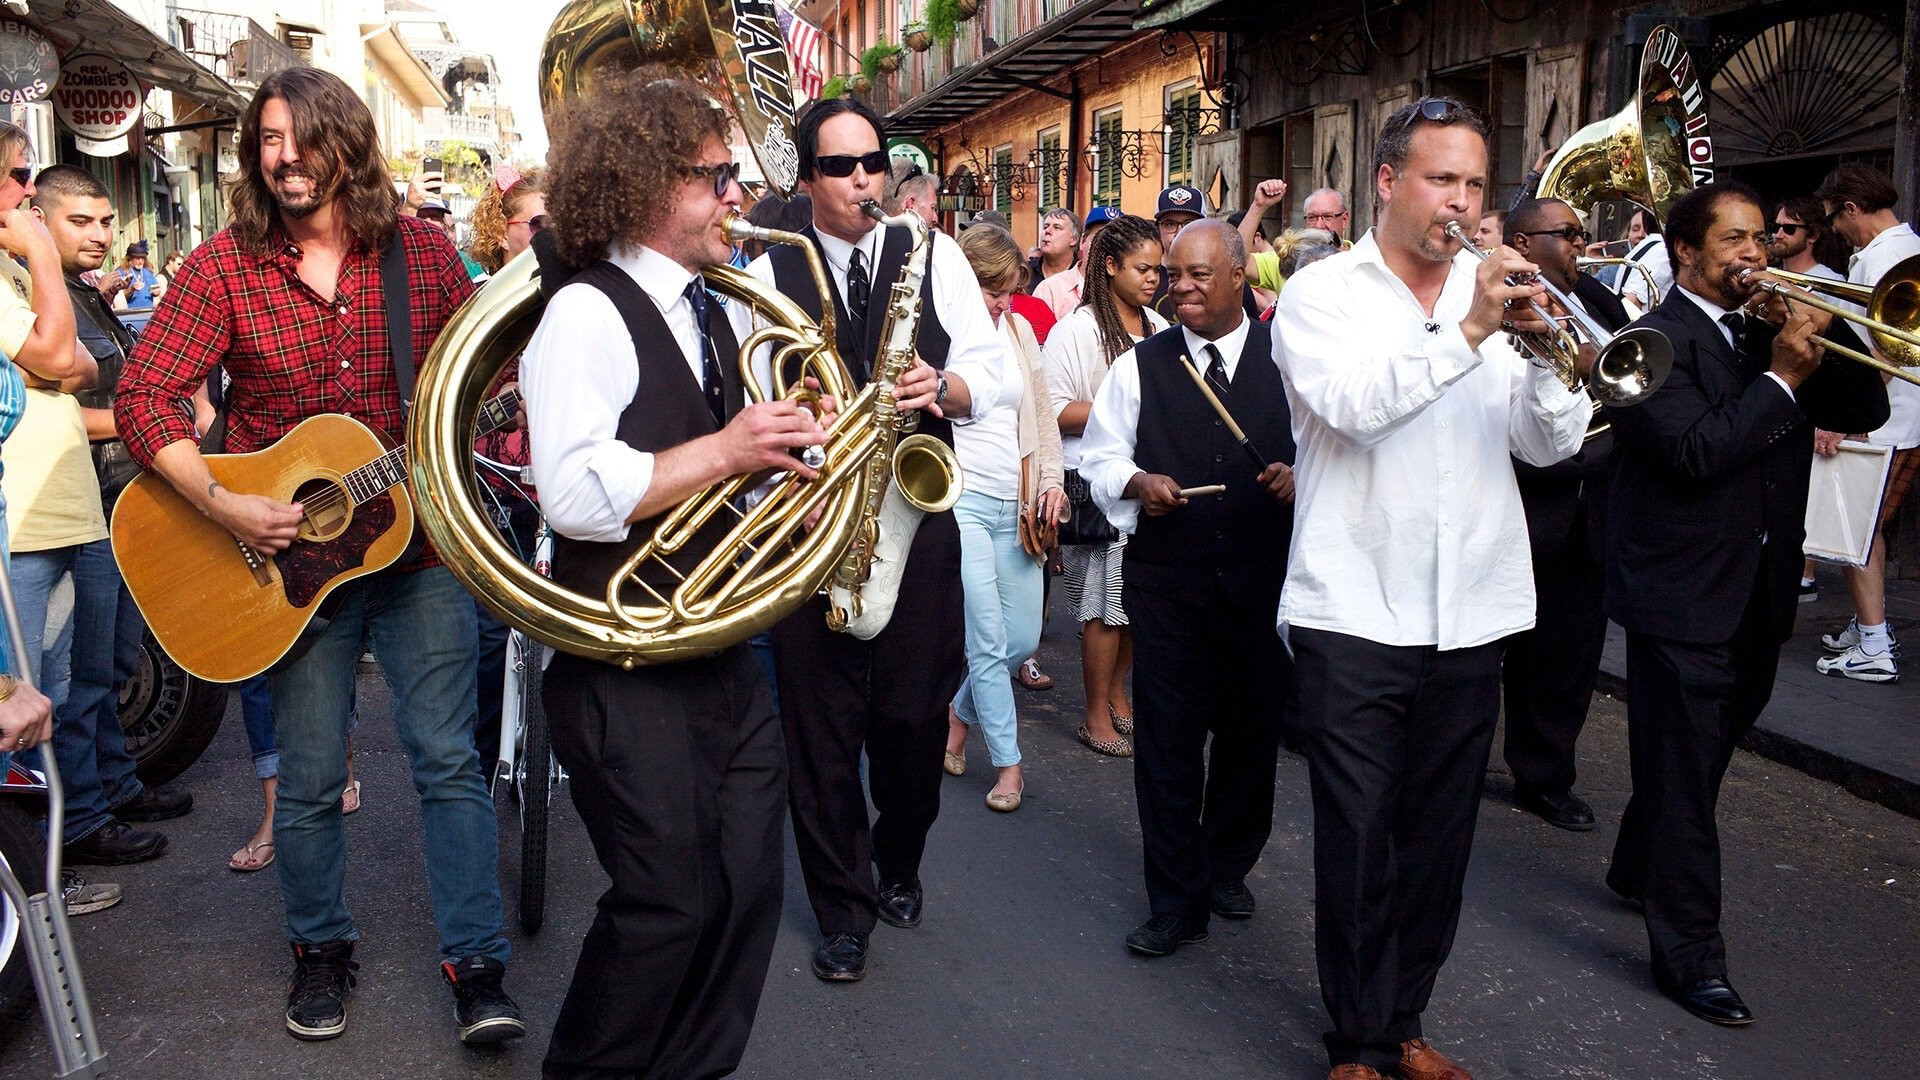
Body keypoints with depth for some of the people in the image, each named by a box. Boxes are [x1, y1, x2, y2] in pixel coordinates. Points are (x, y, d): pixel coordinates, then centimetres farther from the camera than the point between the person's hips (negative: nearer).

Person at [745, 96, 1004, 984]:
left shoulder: (935, 257, 7)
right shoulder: (768, 274, 5)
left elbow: (987, 376, 4)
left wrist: (943, 387, -17)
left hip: (919, 517, 1)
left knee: (916, 711, 5)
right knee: (820, 723, 3)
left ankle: (898, 864, 33)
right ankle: (844, 909, 18)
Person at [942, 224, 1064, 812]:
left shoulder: (1019, 329, 11)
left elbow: (1043, 414, 17)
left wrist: (1051, 481, 9)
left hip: (1017, 505, 6)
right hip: (962, 502, -5)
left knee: (1023, 638, 9)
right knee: (989, 642, -4)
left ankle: (959, 713, 34)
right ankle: (1008, 763, 10)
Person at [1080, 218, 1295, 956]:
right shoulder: (1140, 366, 6)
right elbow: (1099, 455, 10)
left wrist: (1300, 476, -15)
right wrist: (1137, 482, -10)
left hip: (1263, 578, 0)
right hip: (1166, 581, 0)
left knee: (1251, 729, 12)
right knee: (1167, 735, 1)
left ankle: (1227, 868, 35)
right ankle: (1176, 902, 13)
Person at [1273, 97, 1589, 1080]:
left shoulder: (1498, 293, 10)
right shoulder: (1322, 295, 0)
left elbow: (1551, 443, 3)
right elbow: (1354, 403, -18)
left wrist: (1541, 354, -14)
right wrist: (1467, 332, -23)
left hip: (1471, 618, 4)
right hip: (1354, 615, -4)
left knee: (1439, 837, 13)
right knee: (1356, 843, 3)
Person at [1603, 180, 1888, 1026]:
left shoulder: (1768, 328, 12)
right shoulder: (1656, 341, -11)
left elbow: (1863, 410, 6)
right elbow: (1697, 453, -23)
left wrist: (1825, 332, -7)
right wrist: (1782, 377, -20)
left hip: (1758, 596, 8)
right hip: (1683, 597, -8)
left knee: (1699, 756, 22)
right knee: (1684, 773, -2)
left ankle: (1637, 869, 43)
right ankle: (1690, 955, 6)